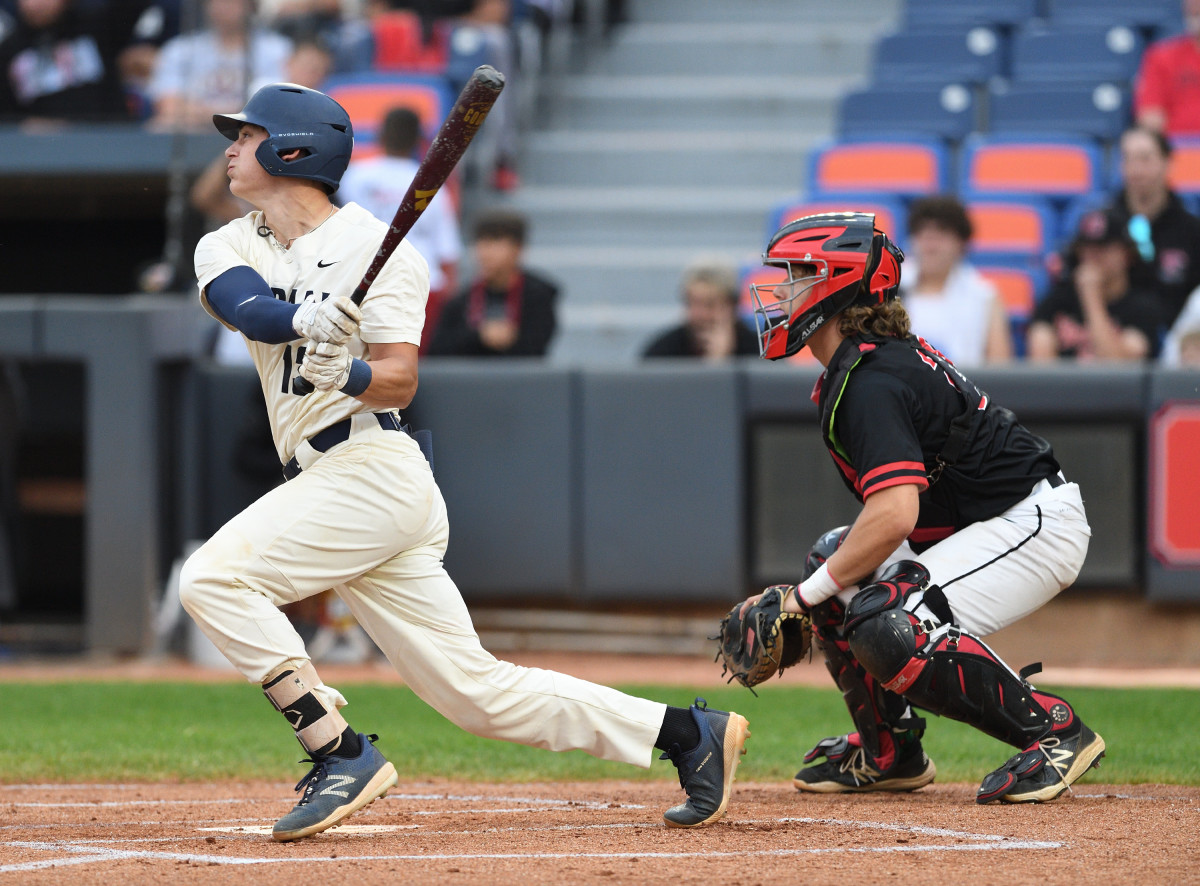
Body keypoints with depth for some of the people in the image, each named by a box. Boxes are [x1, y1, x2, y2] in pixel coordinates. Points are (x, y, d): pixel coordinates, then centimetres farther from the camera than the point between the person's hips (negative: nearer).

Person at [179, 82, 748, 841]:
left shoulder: (374, 246, -4)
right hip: (331, 487, 7)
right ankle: (689, 733, 12)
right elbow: (248, 308, -9)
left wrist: (347, 375, -33)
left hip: (373, 470, -7)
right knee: (476, 689, 6)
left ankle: (343, 753, -17)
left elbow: (401, 381, -12)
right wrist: (304, 320, -30)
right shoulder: (229, 247, 14)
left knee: (213, 577, -20)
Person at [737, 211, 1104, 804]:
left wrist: (801, 597, -23)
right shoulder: (889, 355, 12)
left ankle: (1054, 731, -15)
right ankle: (889, 754, 21)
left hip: (1035, 527, -11)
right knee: (834, 561, 12)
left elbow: (894, 515, -31)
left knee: (887, 631, -25)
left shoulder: (870, 383, -20)